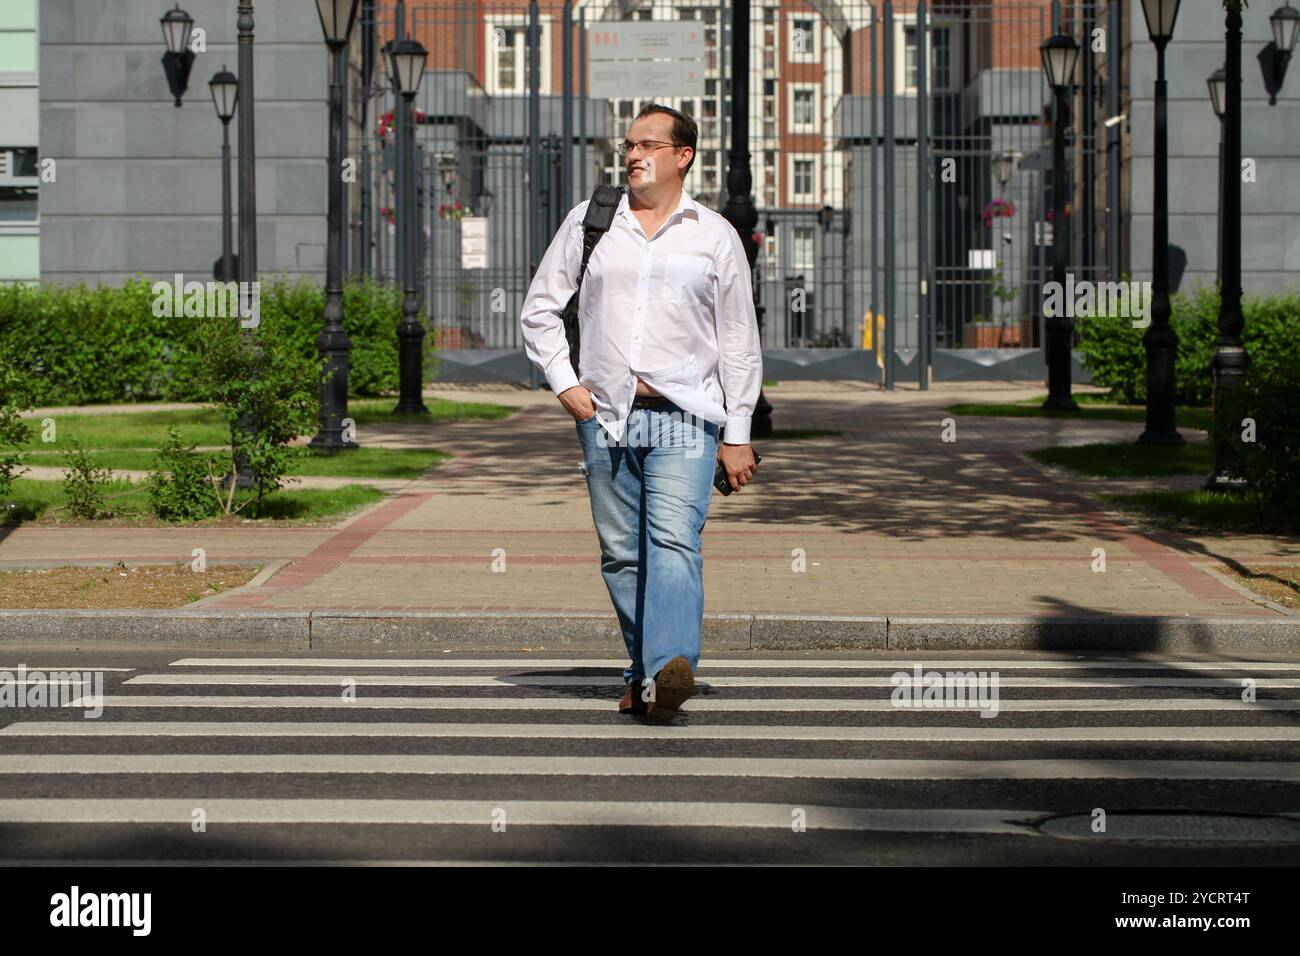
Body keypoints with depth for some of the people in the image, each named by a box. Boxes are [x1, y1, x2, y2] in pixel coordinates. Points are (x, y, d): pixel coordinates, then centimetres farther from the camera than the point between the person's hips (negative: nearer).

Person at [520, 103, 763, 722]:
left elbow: (740, 341, 9)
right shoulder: (588, 222, 11)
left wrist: (737, 434, 4)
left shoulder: (714, 235, 8)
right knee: (621, 553, 5)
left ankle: (668, 673, -33)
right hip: (605, 415, 3)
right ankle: (644, 673, 16)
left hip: (685, 416, -3)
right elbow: (540, 307, 16)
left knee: (675, 540, -19)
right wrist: (563, 383, 3)